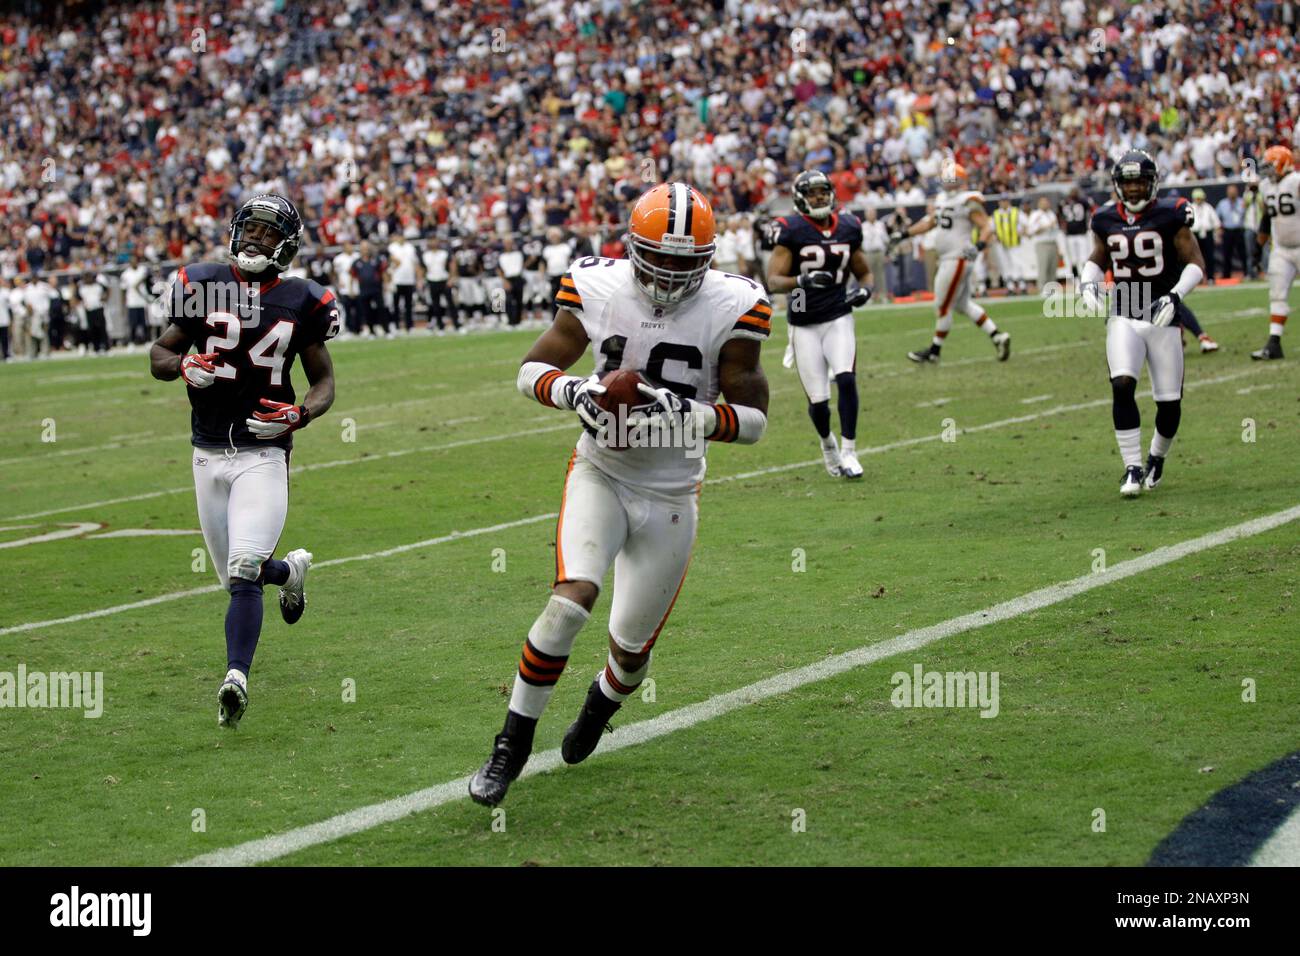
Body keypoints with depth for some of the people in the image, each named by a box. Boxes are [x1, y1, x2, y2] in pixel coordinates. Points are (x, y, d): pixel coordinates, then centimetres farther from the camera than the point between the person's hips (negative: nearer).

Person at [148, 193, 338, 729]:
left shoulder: (301, 302, -1)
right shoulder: (201, 286, 1)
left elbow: (324, 379, 8)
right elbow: (159, 354, 9)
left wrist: (300, 414, -13)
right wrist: (184, 366, -15)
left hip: (263, 451, -3)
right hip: (209, 455, 3)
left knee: (243, 571, -20)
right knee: (236, 578, 13)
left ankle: (236, 677, -24)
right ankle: (291, 570, 45)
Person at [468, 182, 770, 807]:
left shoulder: (731, 309, -13)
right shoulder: (598, 289, -10)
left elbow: (752, 419, -9)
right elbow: (532, 369, -3)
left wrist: (689, 413, -28)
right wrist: (572, 391, -24)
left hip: (671, 496, 1)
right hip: (600, 474, -1)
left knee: (632, 647, 11)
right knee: (572, 600, -25)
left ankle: (600, 704, 48)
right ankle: (512, 743, -10)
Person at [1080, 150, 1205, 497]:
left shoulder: (1170, 215, -6)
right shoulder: (1106, 220, 4)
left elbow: (1195, 263, -5)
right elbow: (1097, 260, 21)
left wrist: (1176, 295, -21)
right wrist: (1089, 284, 0)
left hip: (1163, 317, -1)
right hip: (1123, 318, 1)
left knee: (1169, 402, 2)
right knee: (1122, 385, -21)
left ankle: (1157, 458, 32)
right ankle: (1133, 468, -14)